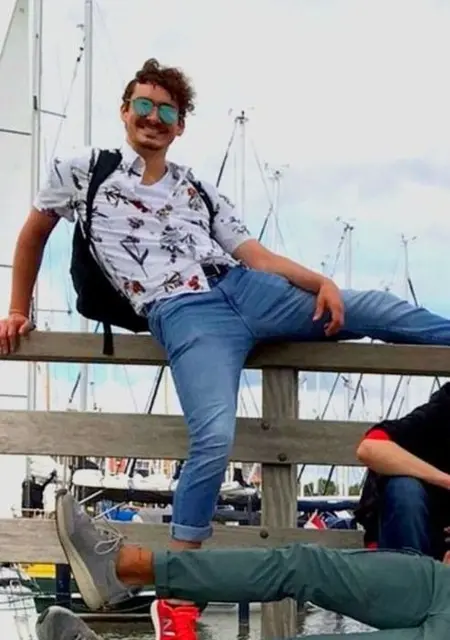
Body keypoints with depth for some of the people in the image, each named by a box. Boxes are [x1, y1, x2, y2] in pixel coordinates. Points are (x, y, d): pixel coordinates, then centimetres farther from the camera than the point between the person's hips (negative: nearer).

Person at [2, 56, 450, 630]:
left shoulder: (197, 190, 21)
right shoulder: (82, 171, 13)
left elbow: (255, 255, 14)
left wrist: (321, 282, -3)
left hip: (245, 289, 5)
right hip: (185, 316, -5)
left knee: (376, 308, -1)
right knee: (214, 438, -29)